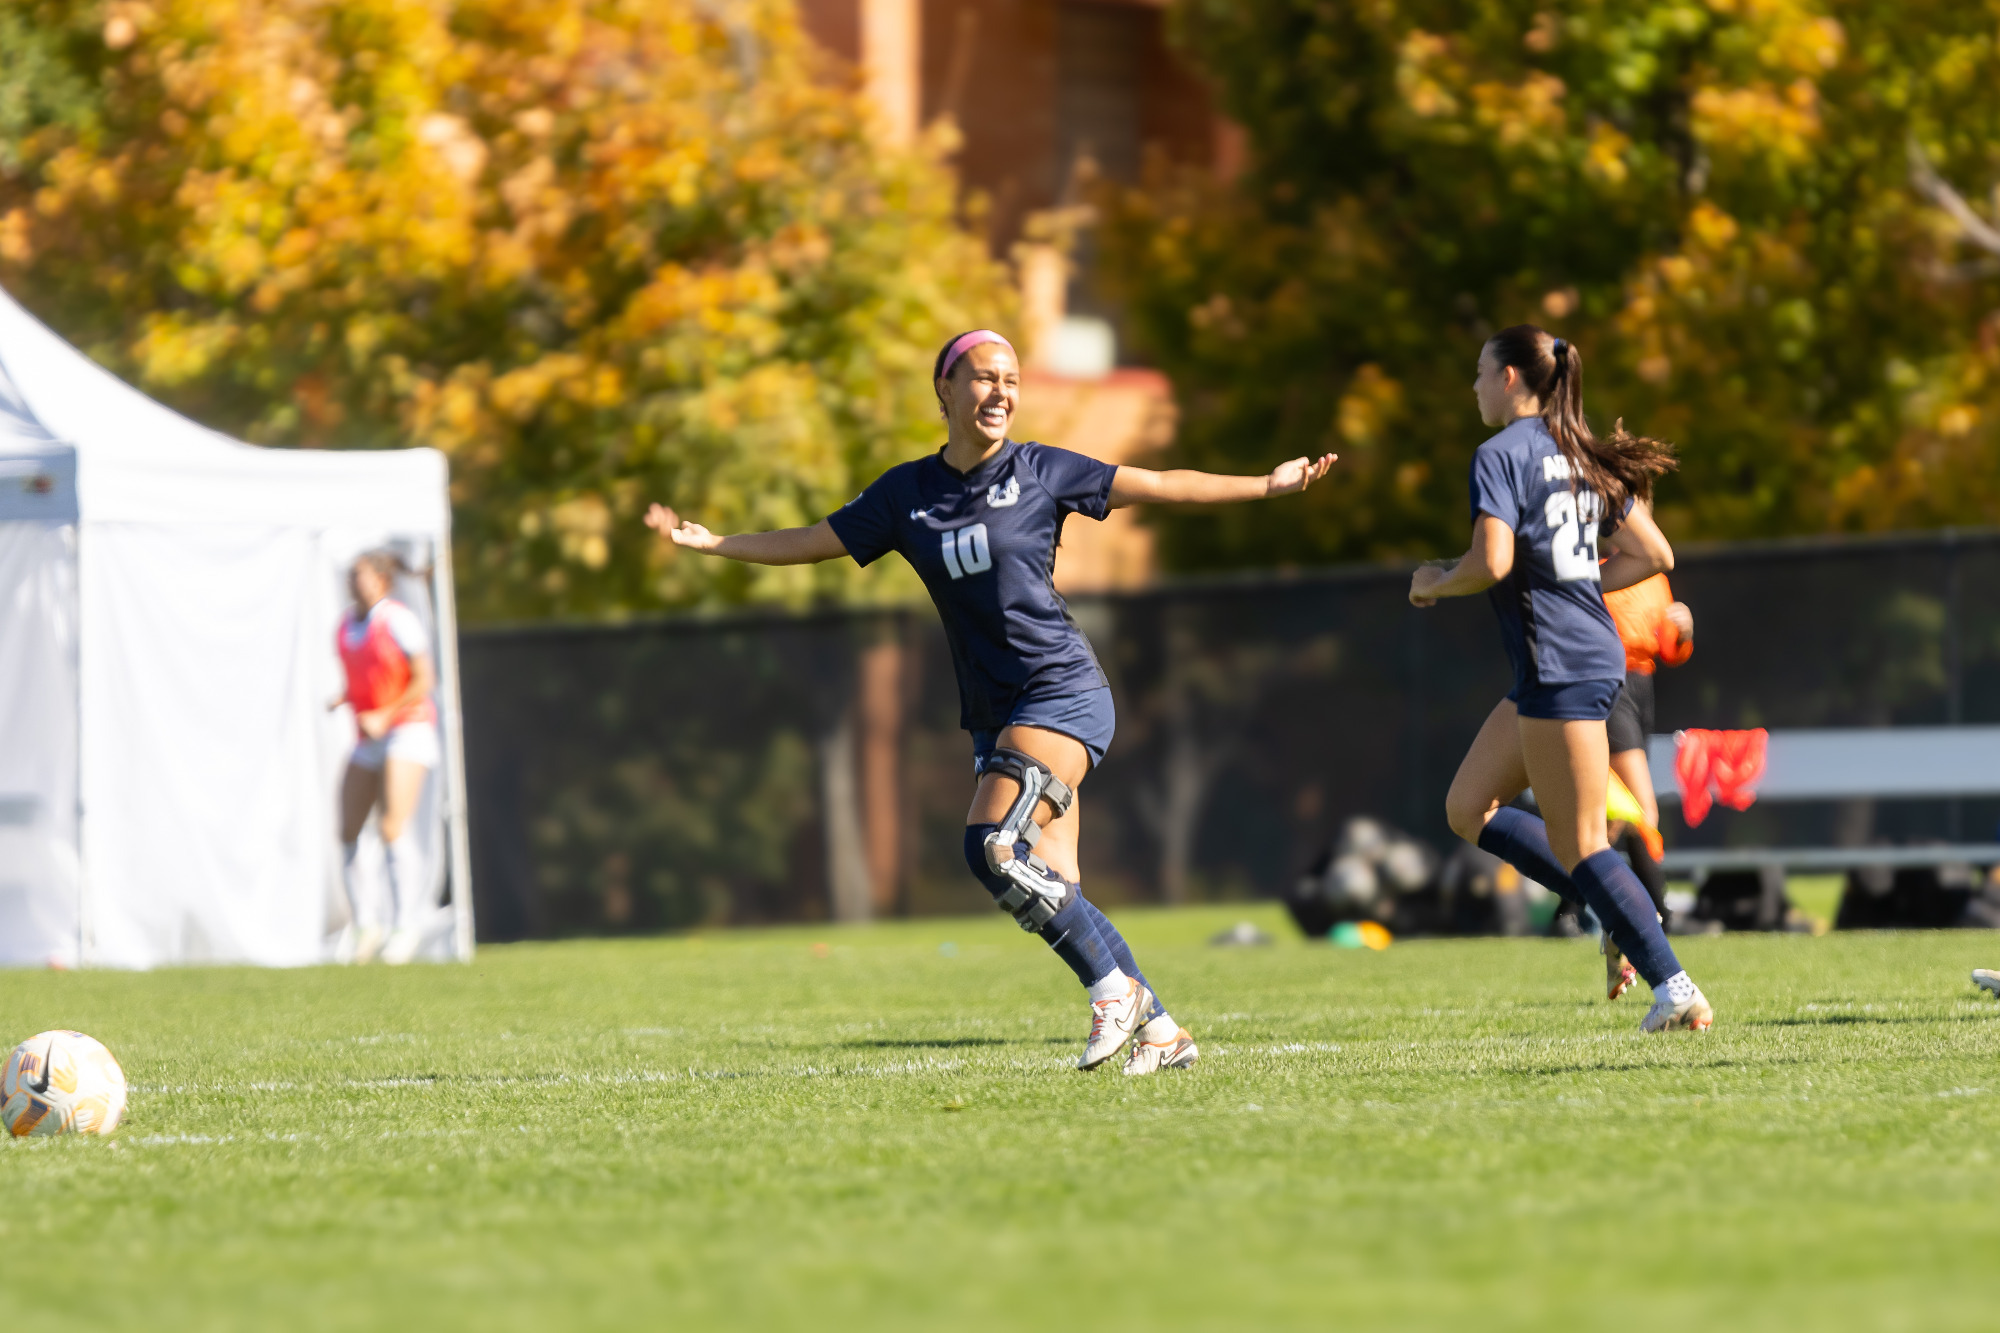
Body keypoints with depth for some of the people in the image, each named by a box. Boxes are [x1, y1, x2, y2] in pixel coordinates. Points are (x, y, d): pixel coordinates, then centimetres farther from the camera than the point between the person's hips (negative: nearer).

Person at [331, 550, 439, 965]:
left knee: (393, 829, -18)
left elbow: (425, 679, -13)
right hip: (367, 742, 7)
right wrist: (341, 700, 0)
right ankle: (367, 927, 10)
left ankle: (404, 930, -10)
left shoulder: (398, 620, -13)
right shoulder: (347, 623, 9)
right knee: (347, 834, 0)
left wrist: (384, 718, -20)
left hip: (408, 729, -7)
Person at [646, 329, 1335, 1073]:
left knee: (994, 847, -23)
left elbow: (1160, 487, 2)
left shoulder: (1040, 473, -1)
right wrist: (708, 543, 14)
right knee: (1051, 893, -1)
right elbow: (808, 544, 18)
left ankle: (1115, 988, -10)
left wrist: (1267, 485, -2)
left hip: (1062, 692, -5)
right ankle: (1162, 1032, 7)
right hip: (994, 716, 5)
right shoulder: (906, 494, 9)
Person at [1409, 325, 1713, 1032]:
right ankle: (1623, 915, 11)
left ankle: (1674, 987, -8)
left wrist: (1433, 582, -3)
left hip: (1559, 666, -9)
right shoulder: (1581, 456, 15)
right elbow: (1654, 555, 15)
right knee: (1468, 808, 15)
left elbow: (1491, 562, -22)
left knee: (1577, 844, -5)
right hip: (1593, 650, 9)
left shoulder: (1501, 456, -10)